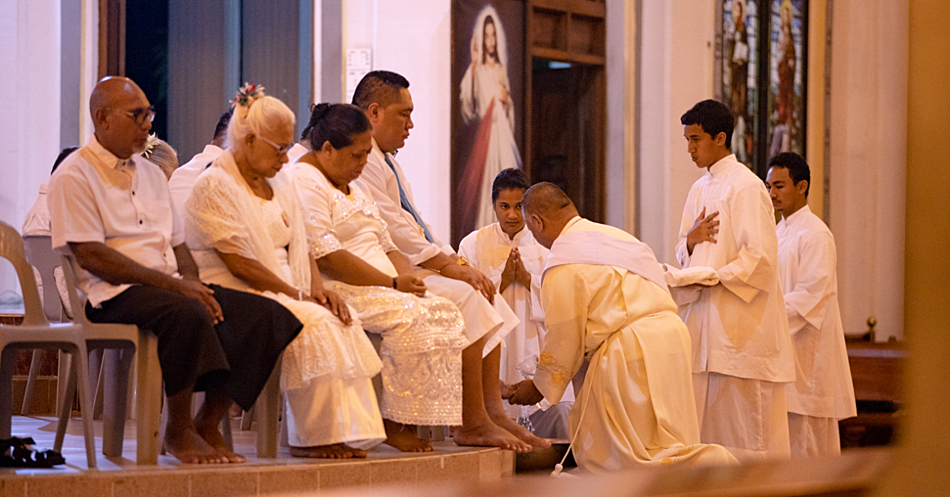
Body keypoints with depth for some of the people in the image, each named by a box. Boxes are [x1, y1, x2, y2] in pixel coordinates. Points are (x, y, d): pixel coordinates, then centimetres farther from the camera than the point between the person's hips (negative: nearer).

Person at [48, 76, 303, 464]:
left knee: (262, 314, -14)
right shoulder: (74, 176, -3)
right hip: (112, 295, -8)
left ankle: (209, 422, -8)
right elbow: (89, 255, -13)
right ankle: (178, 432, -19)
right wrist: (171, 284, -17)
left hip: (169, 286, 8)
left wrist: (191, 280, -2)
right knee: (188, 314, -37)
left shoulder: (151, 173, 22)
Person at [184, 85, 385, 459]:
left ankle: (350, 432, -23)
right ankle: (312, 437, -21)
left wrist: (318, 290, -5)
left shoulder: (278, 183, 18)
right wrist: (300, 296, -16)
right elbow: (238, 263, -16)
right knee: (313, 324, -29)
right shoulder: (214, 185, -9)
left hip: (282, 293, 8)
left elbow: (300, 248, 16)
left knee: (342, 323, -18)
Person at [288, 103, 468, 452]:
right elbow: (327, 260, -19)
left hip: (380, 289, 9)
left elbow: (386, 246, 22)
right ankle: (395, 425, -23)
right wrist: (393, 284, -17)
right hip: (334, 292, -9)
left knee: (443, 312, -12)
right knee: (409, 316, -29)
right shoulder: (304, 183, -9)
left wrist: (407, 275, -1)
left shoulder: (351, 186, 23)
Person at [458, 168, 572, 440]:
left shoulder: (544, 244, 10)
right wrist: (502, 280, -12)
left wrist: (527, 279, -11)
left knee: (556, 412, -20)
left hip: (537, 347, 1)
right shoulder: (473, 244, 7)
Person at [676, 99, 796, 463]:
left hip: (740, 320, -8)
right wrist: (691, 239, -3)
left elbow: (761, 257, -16)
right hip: (705, 318, 8)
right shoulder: (700, 189, 17)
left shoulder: (745, 187, -10)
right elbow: (684, 254, 19)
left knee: (744, 426, -6)